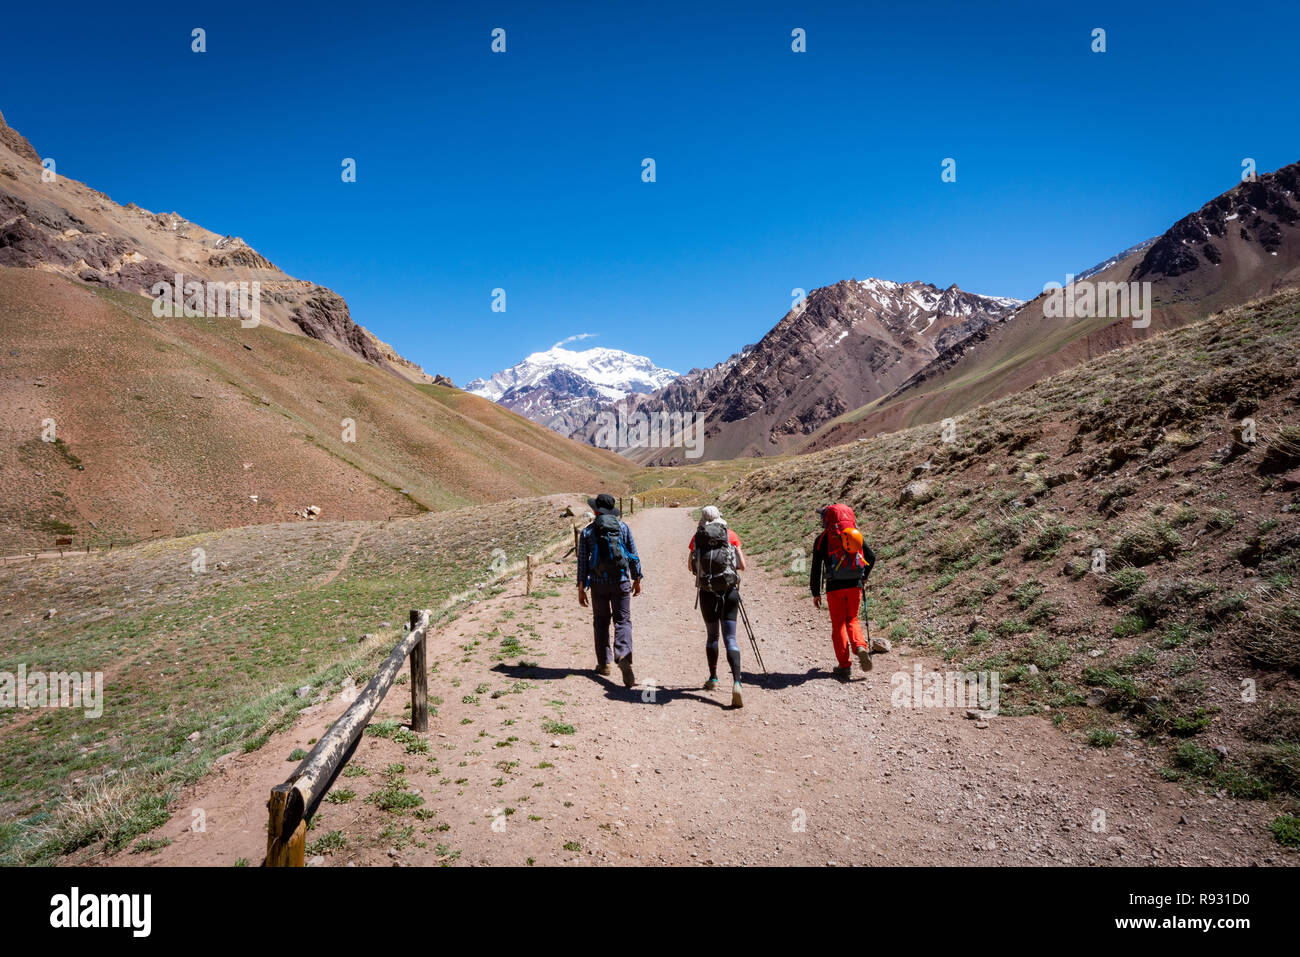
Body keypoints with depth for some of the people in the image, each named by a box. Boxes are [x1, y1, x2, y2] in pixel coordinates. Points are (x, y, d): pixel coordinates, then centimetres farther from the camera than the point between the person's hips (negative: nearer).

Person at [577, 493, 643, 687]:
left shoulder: (587, 532, 0)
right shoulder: (623, 527, 2)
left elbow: (582, 562, 0)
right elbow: (634, 555, 4)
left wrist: (581, 589, 5)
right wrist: (637, 579, 15)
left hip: (599, 583, 0)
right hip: (621, 582, 0)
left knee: (601, 622, 15)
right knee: (623, 621, 1)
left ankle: (603, 664, 19)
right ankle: (623, 657, -23)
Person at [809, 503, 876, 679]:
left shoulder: (822, 539, -2)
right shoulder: (856, 535, 9)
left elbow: (816, 567, -3)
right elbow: (871, 557, 12)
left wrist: (815, 593, 3)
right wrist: (863, 578, 25)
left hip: (835, 587, -3)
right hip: (855, 585, 3)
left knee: (838, 625, 7)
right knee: (852, 620, 18)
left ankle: (844, 665, 7)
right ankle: (860, 647, -8)